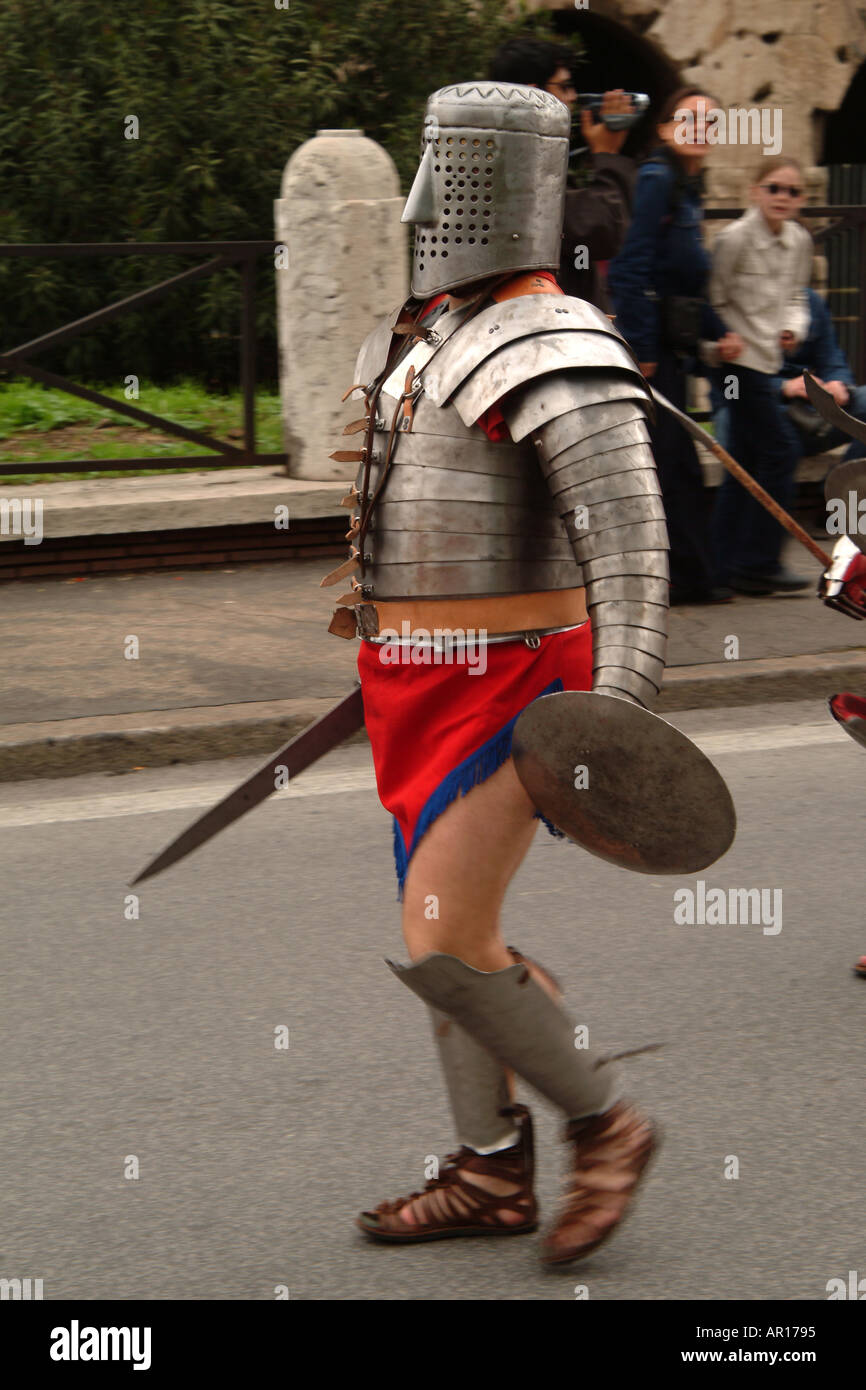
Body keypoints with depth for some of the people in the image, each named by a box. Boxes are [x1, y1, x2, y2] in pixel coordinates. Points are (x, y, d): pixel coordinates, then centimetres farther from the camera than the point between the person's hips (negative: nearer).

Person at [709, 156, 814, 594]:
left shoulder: (799, 241, 8)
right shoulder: (735, 237, -14)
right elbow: (711, 299, -11)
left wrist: (793, 328, 0)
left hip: (767, 360, 8)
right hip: (739, 359, -8)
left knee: (746, 459, 9)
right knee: (780, 451, -10)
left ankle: (724, 564, 15)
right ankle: (758, 563, -3)